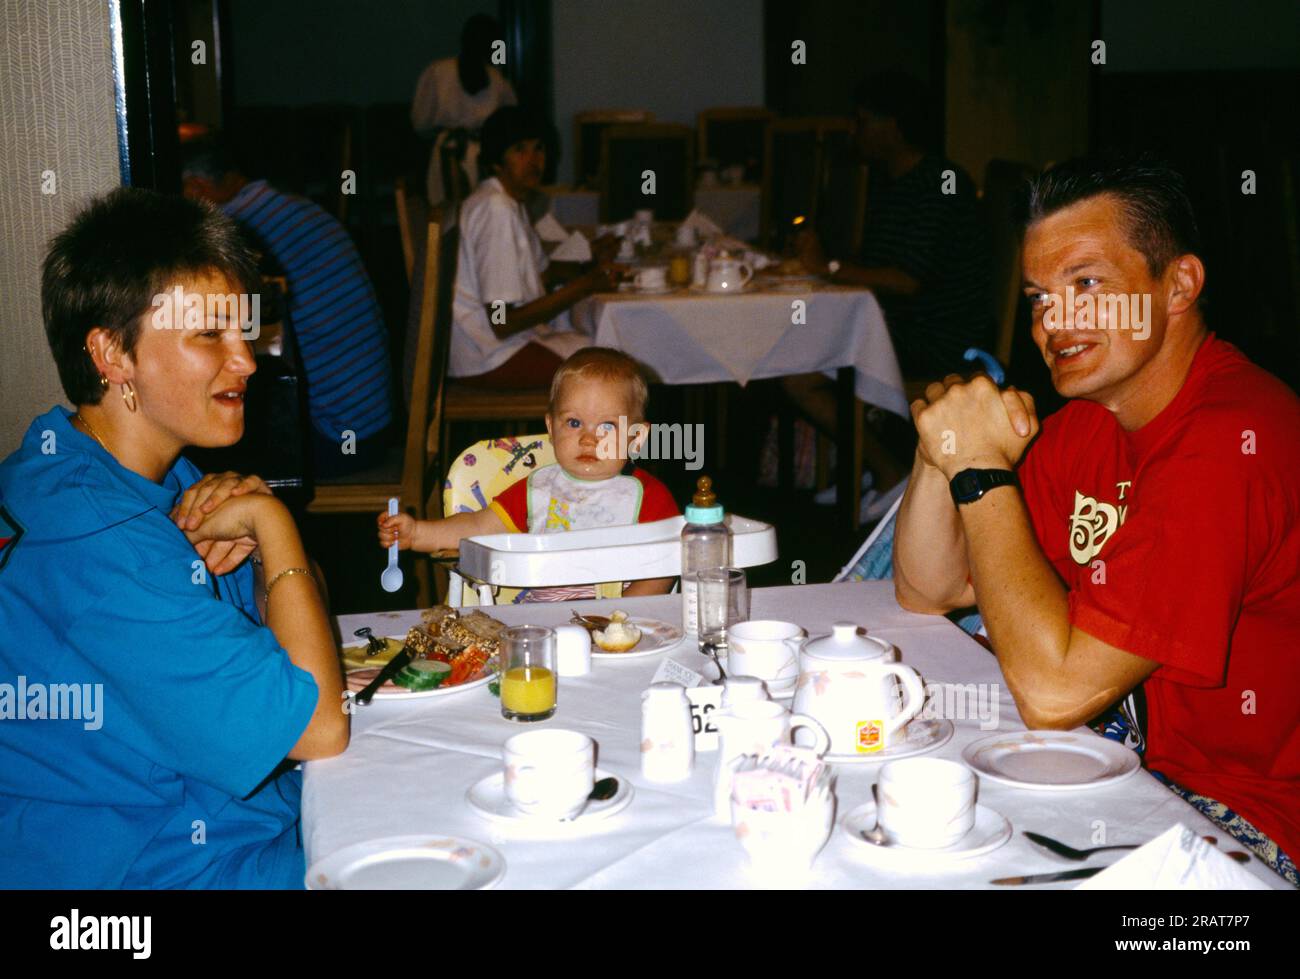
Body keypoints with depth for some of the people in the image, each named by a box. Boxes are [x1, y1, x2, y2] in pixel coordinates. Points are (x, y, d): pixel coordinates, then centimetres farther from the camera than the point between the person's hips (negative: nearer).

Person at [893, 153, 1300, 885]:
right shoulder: (1091, 419, 4)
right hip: (1140, 761, 8)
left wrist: (982, 469, -22)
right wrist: (941, 451, -9)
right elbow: (929, 593, 9)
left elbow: (1055, 691, -29)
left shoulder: (1233, 440, -26)